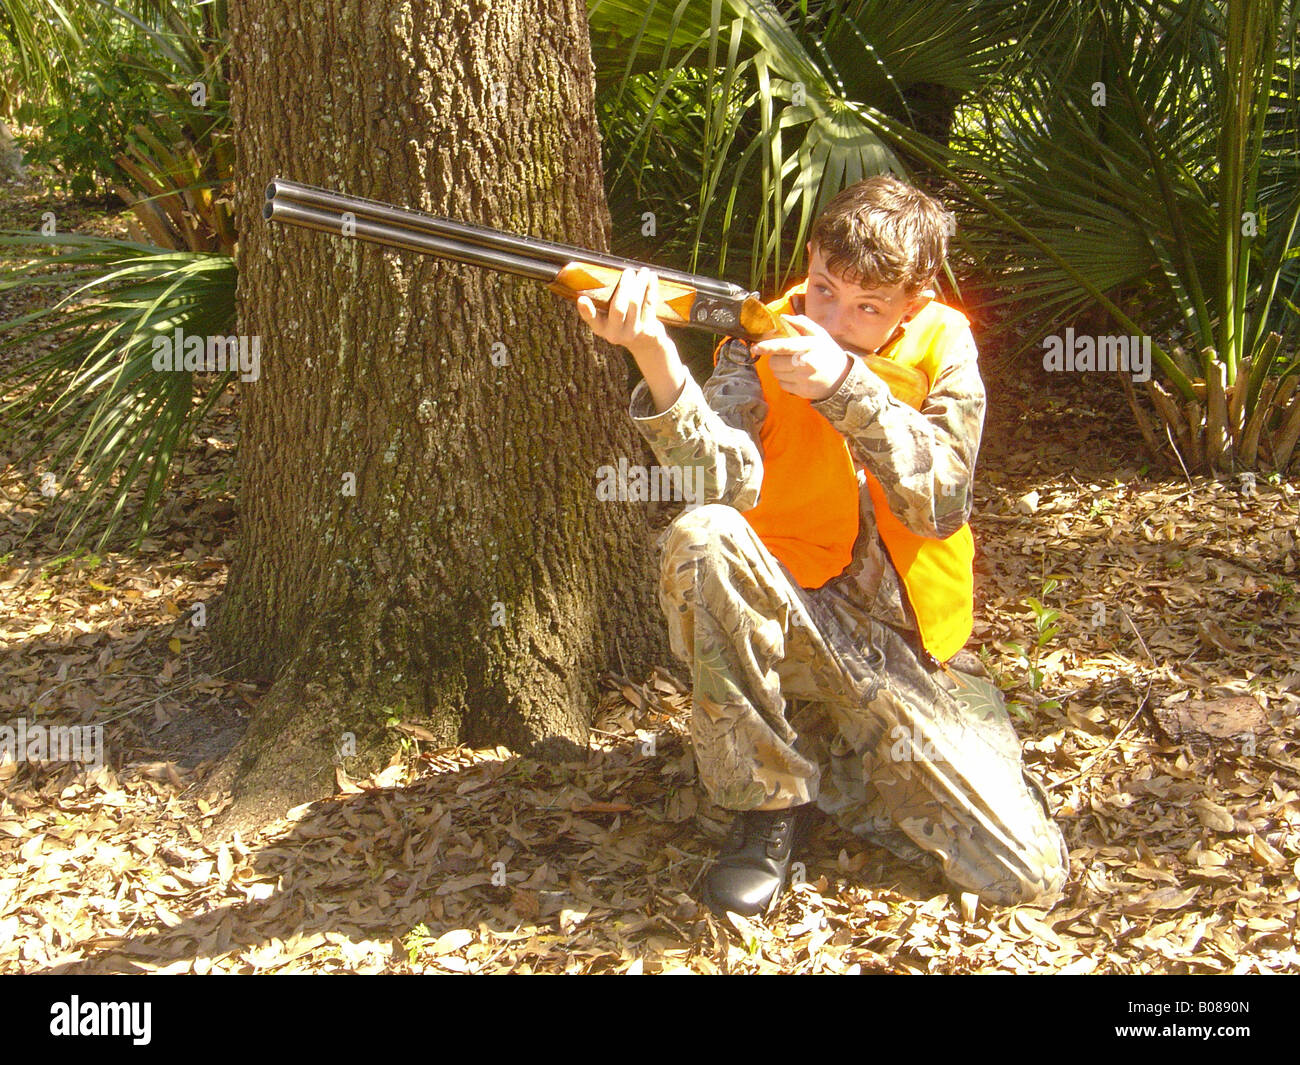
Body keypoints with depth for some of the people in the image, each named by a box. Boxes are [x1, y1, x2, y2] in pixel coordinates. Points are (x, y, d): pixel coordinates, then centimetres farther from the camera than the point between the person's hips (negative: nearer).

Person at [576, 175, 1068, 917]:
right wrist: (657, 361, -46)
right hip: (792, 624, -1)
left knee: (1029, 874, -13)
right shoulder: (762, 344, -7)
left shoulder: (943, 344, -3)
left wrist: (845, 386, -31)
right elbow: (730, 475, -28)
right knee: (703, 538, -34)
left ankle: (852, 770, 16)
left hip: (916, 650, 1)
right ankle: (772, 800, -14)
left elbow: (940, 503, -18)